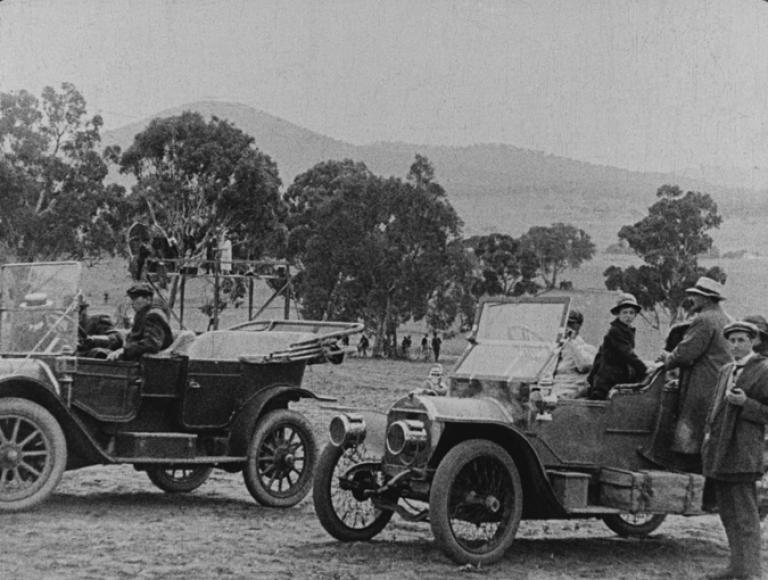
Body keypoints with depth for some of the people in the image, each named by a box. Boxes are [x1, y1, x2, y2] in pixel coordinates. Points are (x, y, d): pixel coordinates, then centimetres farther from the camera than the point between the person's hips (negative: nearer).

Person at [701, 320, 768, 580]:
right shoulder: (725, 371, 17)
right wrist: (709, 432, 13)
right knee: (728, 513, 13)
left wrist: (745, 403, -20)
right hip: (719, 450, 8)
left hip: (743, 452, -8)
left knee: (745, 515, -8)